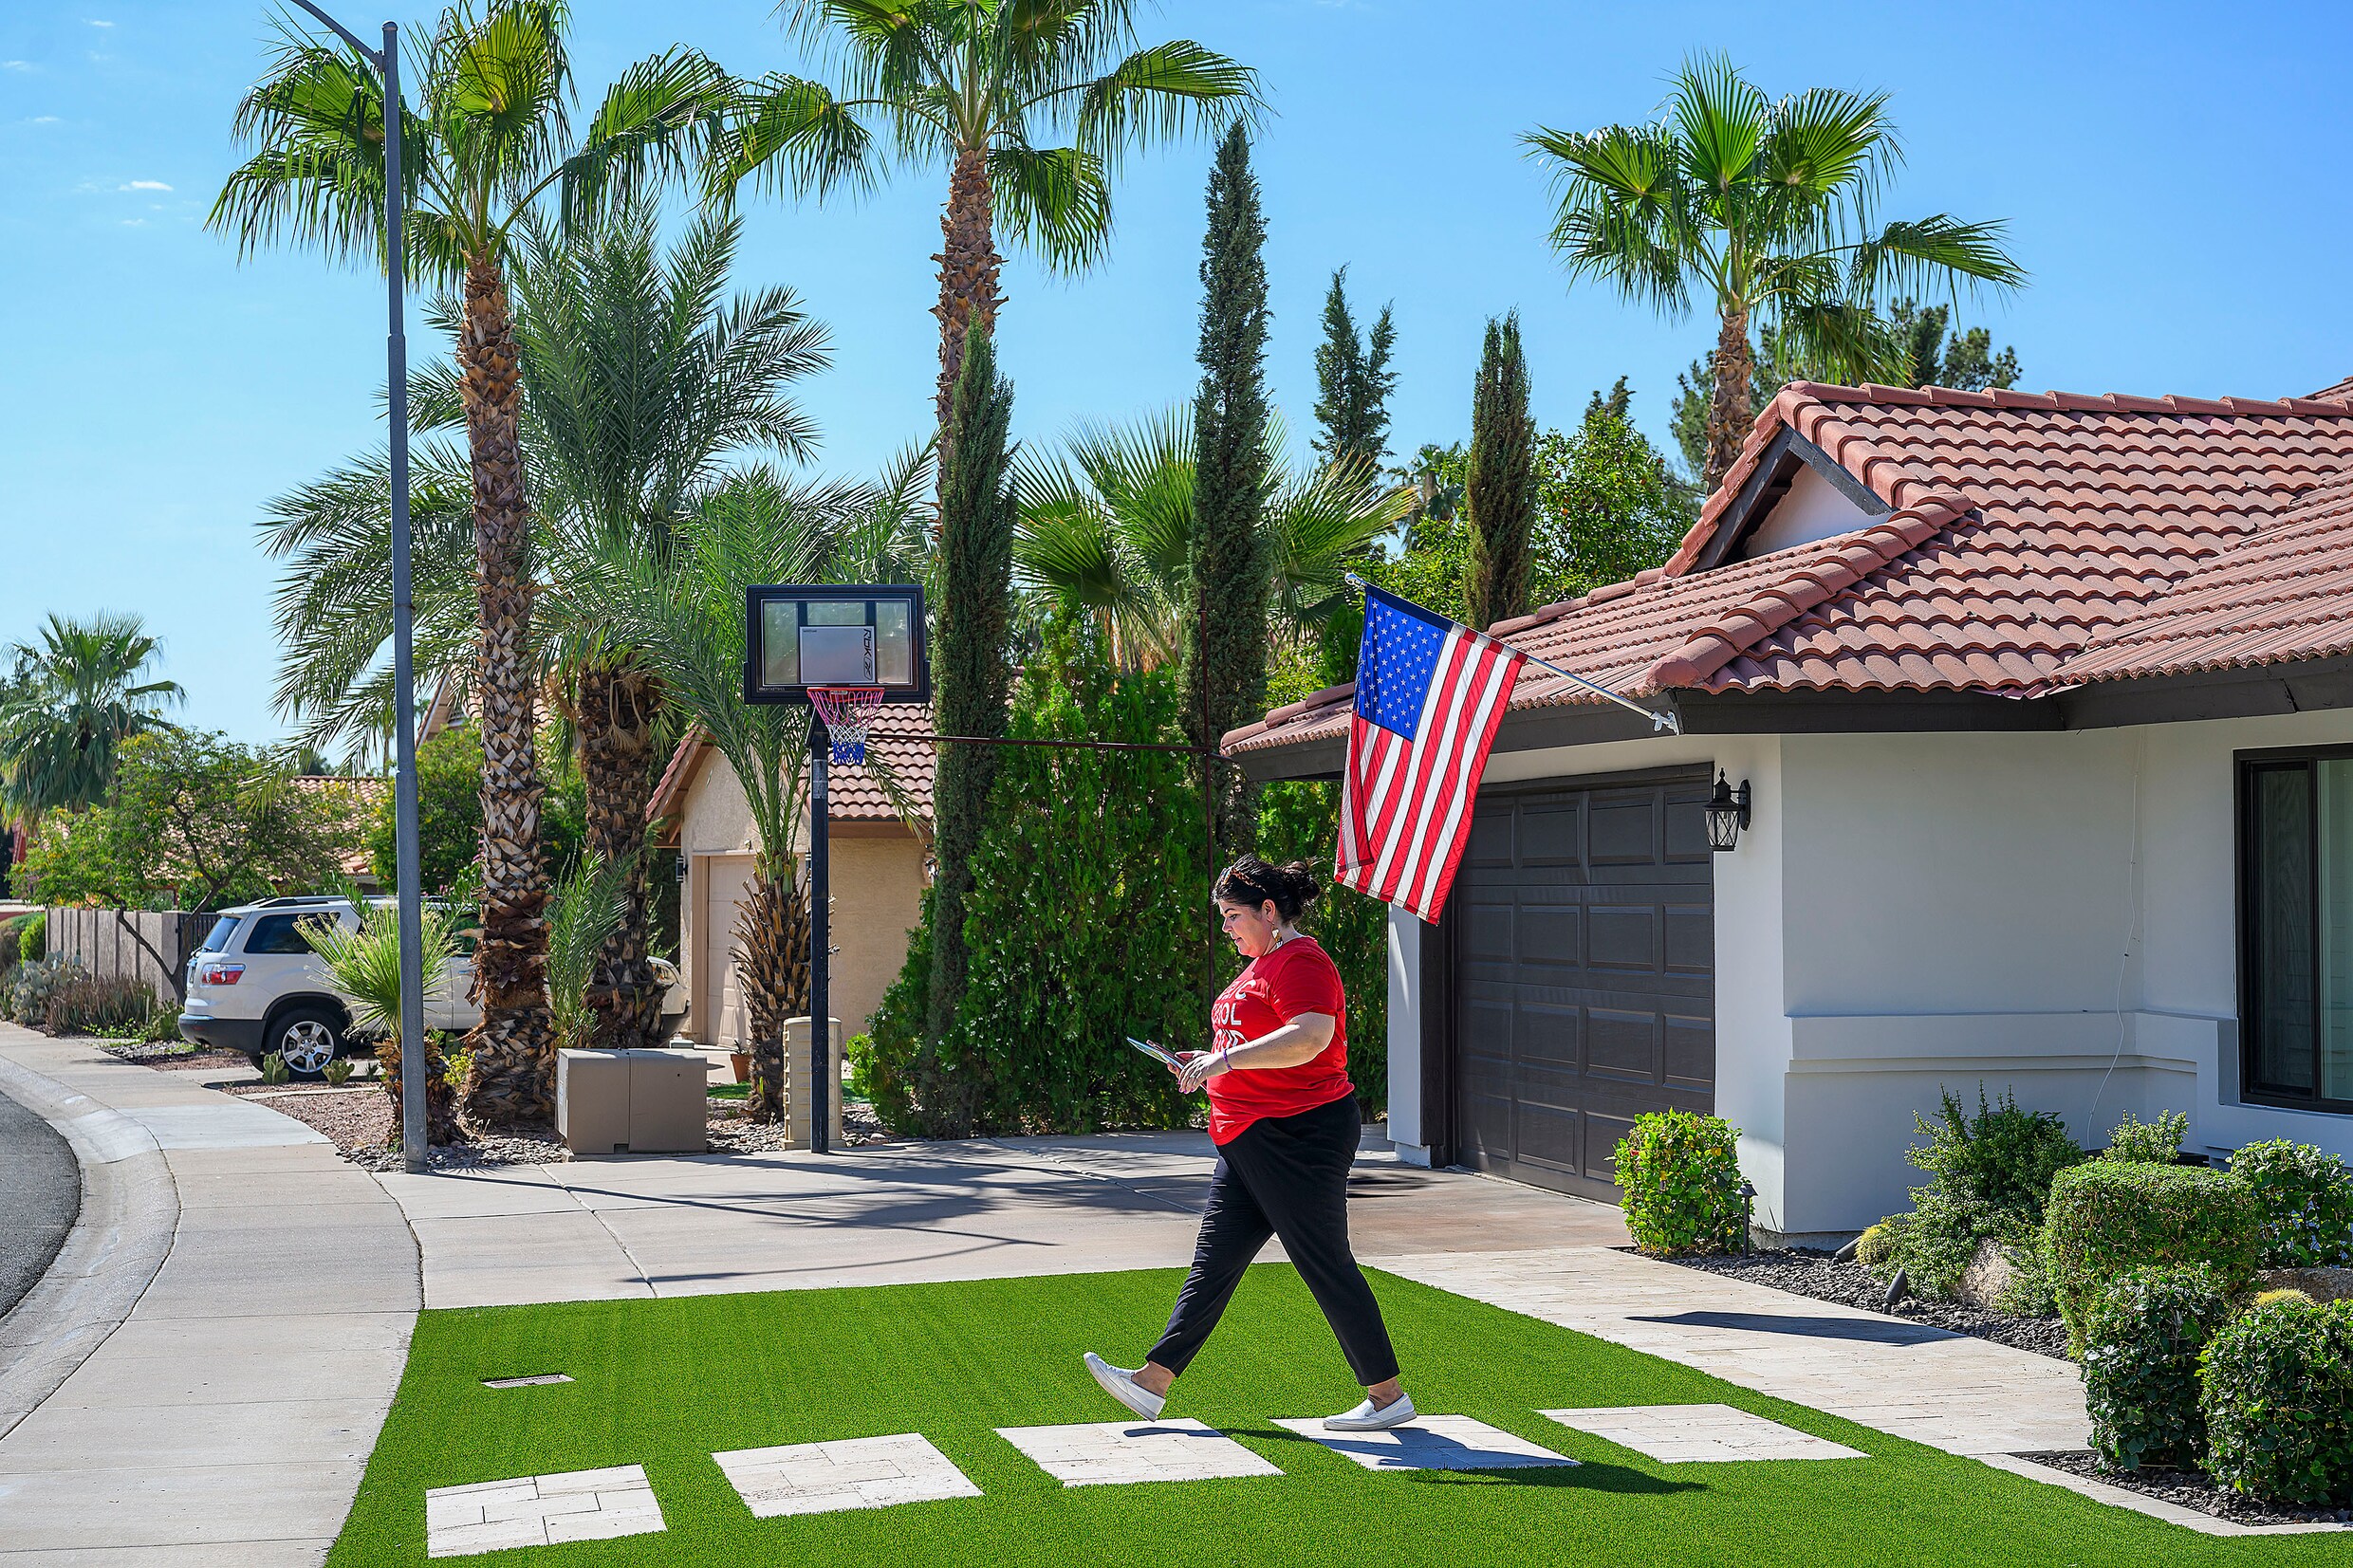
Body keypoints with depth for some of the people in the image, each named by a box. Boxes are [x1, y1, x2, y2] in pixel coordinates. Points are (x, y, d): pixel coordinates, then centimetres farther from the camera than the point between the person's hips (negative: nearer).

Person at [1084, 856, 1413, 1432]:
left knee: (1326, 1265, -4)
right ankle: (1152, 1382, 9)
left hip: (1300, 1136, -10)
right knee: (1213, 1260, 8)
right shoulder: (1263, 964, 18)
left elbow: (1311, 1038, -30)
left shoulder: (1300, 962, -14)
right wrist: (1211, 1063, 14)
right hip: (1251, 1141, 10)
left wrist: (1227, 1059, -32)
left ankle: (1388, 1395, 5)